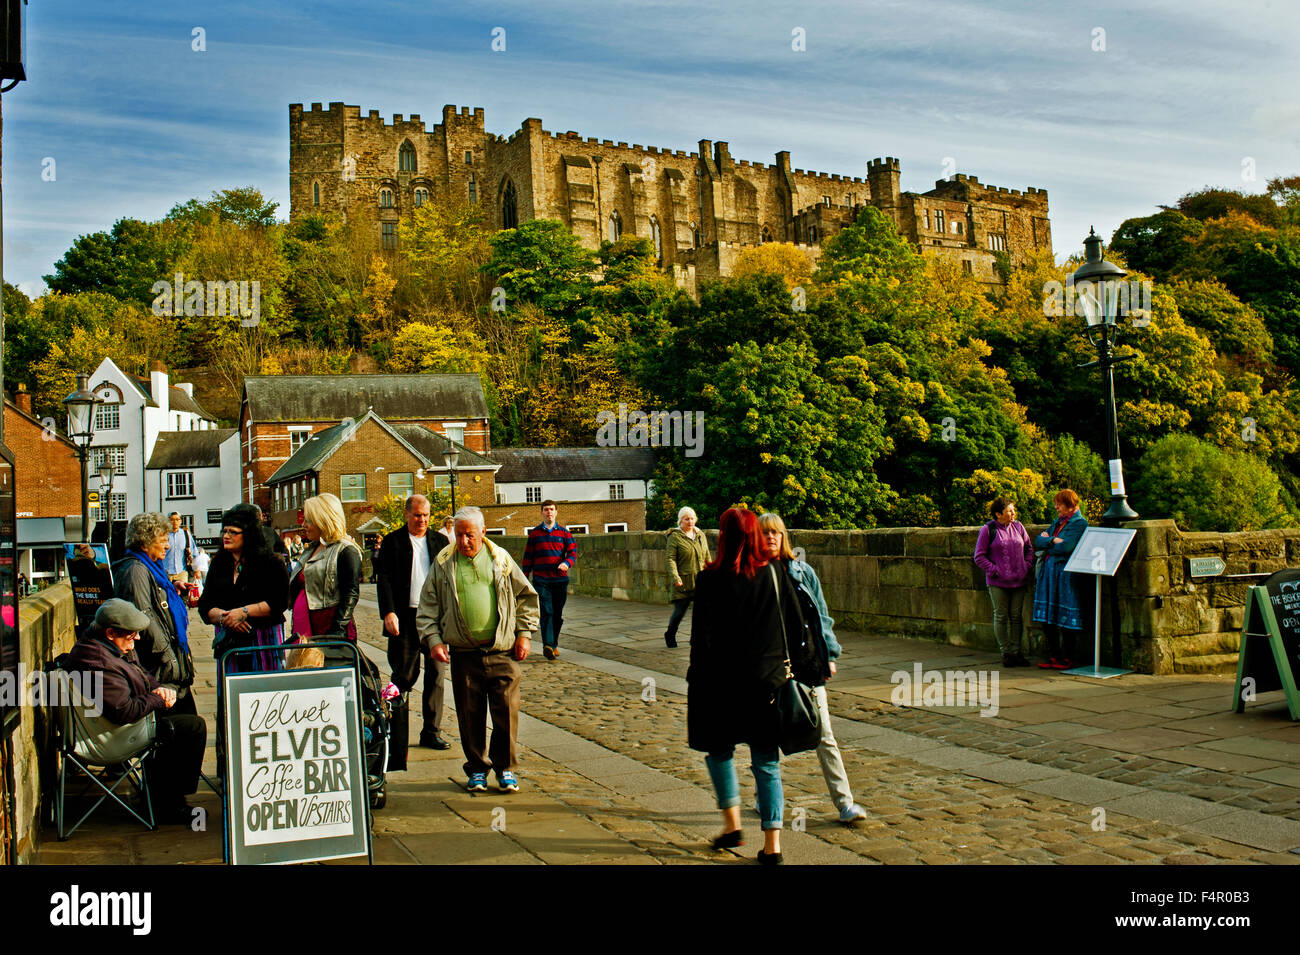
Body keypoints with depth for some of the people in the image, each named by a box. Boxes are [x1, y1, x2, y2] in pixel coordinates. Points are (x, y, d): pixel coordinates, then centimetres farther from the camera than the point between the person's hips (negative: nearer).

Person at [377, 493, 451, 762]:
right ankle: (397, 737, 11)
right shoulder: (392, 542, 4)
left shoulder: (440, 541, 12)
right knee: (403, 677, 3)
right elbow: (385, 579, -2)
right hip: (404, 619, -3)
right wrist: (388, 613, -14)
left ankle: (432, 732, 15)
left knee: (436, 675, 5)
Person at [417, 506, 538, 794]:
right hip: (463, 653, 1)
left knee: (506, 711, -1)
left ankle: (506, 768, 13)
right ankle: (477, 768, 19)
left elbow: (526, 596, 13)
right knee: (470, 715, 5)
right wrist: (433, 639, -3)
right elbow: (428, 606, 9)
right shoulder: (443, 564, 6)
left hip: (502, 651, 0)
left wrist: (524, 633, 6)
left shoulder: (500, 559, 6)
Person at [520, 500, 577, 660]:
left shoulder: (564, 532, 9)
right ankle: (547, 645, -20)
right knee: (546, 612, -13)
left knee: (558, 614, 8)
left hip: (560, 579, 2)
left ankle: (554, 644, 21)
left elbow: (573, 551, 4)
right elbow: (528, 556, 11)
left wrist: (566, 563, -16)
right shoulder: (534, 533, 8)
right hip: (541, 580, -2)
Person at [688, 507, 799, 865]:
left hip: (723, 683, -2)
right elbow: (797, 628, 3)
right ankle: (772, 843, 7)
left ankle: (732, 824, 17)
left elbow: (702, 637, -9)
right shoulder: (775, 576, -1)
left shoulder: (710, 580, -9)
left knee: (719, 751, 20)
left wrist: (696, 684, -2)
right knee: (767, 761, 8)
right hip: (768, 682, 2)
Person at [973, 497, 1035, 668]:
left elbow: (1029, 548, 19)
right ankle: (1006, 653, 7)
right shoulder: (988, 530, -5)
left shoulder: (1018, 527, 9)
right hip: (998, 583, -4)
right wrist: (995, 570, -12)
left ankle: (1016, 651, 13)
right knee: (1001, 617, 0)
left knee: (1017, 616, 6)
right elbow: (979, 557, -4)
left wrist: (1027, 566, 5)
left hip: (1019, 580, 4)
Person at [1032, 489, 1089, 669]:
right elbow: (1037, 542, 9)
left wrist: (1047, 542, -3)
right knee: (1047, 619, 7)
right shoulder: (1058, 522, 18)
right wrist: (1052, 540, -8)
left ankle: (1068, 658, 7)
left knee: (1066, 620, -2)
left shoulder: (1079, 524, -6)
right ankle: (1054, 656, 16)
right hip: (1048, 573, 7)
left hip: (1065, 575, -7)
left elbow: (1066, 547, -18)